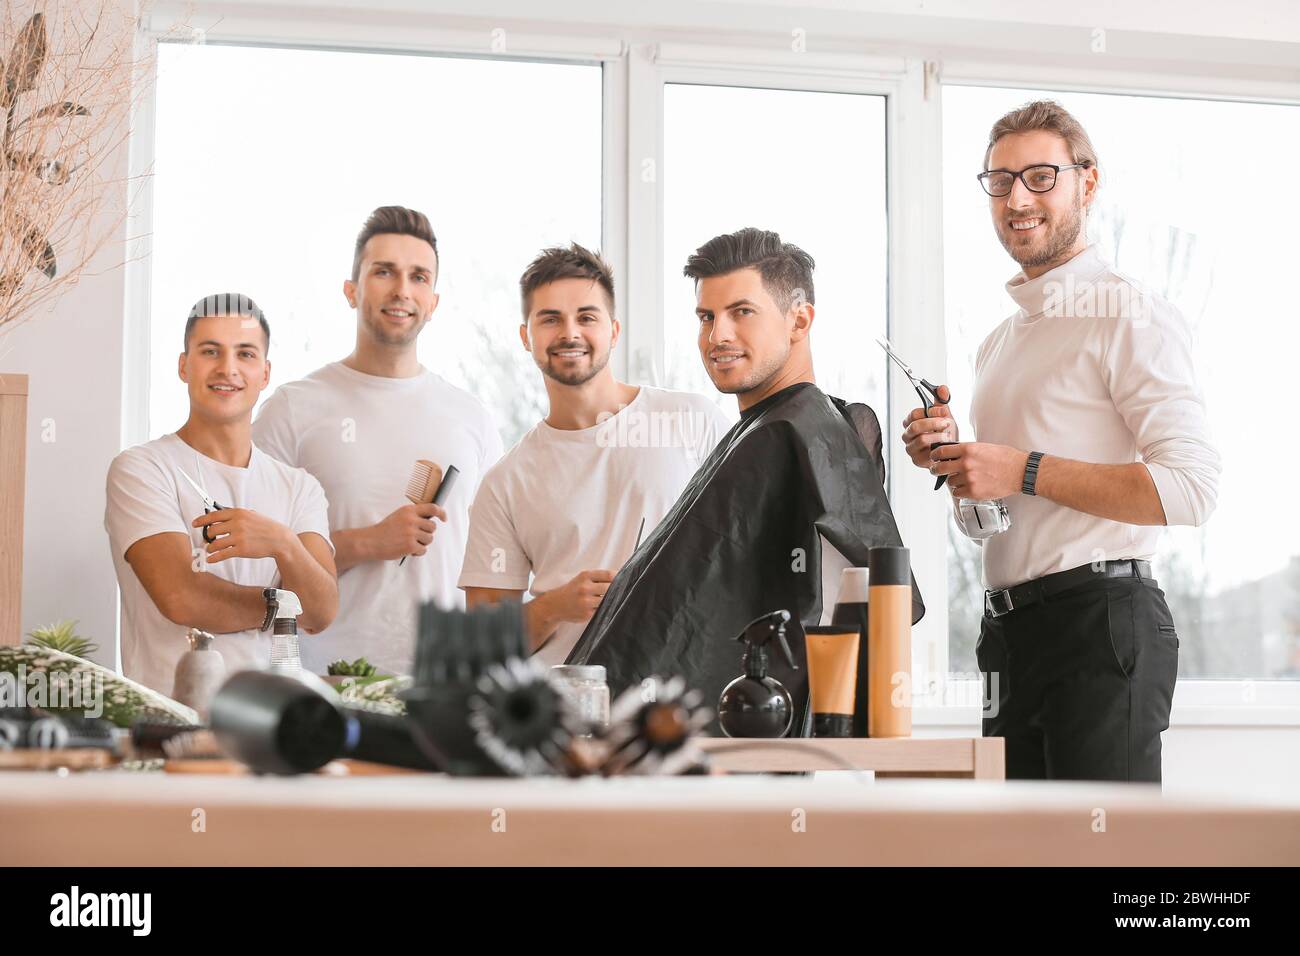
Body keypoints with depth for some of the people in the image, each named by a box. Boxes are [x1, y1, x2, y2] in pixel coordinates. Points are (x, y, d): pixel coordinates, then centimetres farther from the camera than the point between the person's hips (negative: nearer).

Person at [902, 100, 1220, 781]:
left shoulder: (1129, 314, -7)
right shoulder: (999, 343, 21)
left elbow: (1192, 486, -18)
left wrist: (1025, 471, -18)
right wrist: (951, 461, 7)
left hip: (1102, 622, -8)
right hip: (1012, 634, 9)